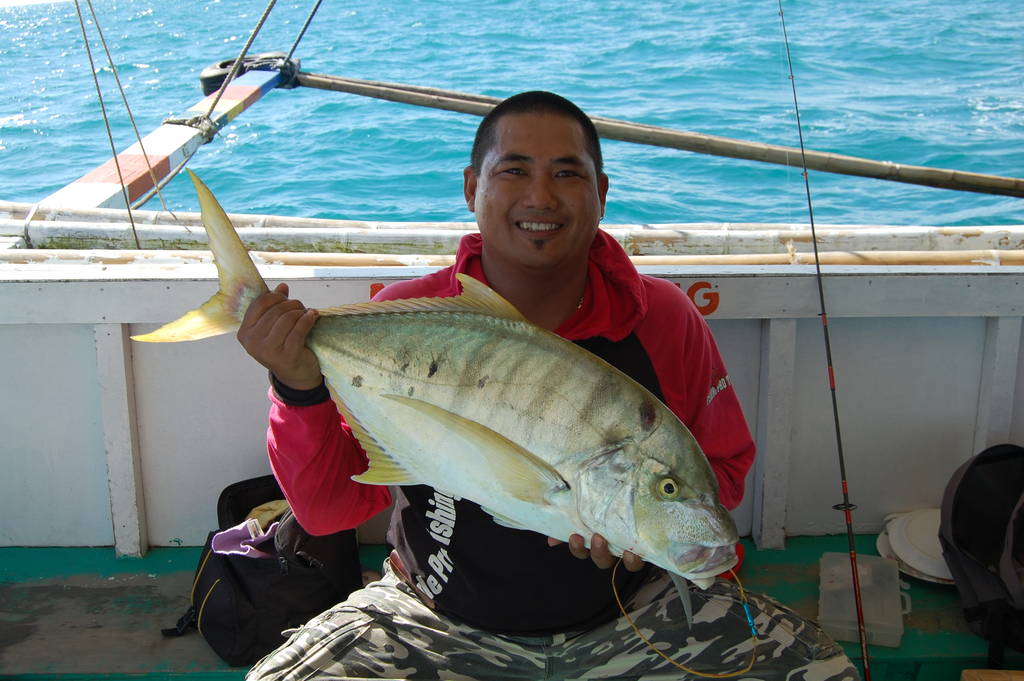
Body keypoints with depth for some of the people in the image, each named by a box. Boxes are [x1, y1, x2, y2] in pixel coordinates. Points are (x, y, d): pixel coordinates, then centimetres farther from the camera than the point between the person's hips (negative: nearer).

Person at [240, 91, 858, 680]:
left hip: (634, 613, 2)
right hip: (441, 622, -1)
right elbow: (331, 506, -11)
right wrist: (300, 390, -29)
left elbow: (725, 467, 3)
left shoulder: (664, 318, -7)